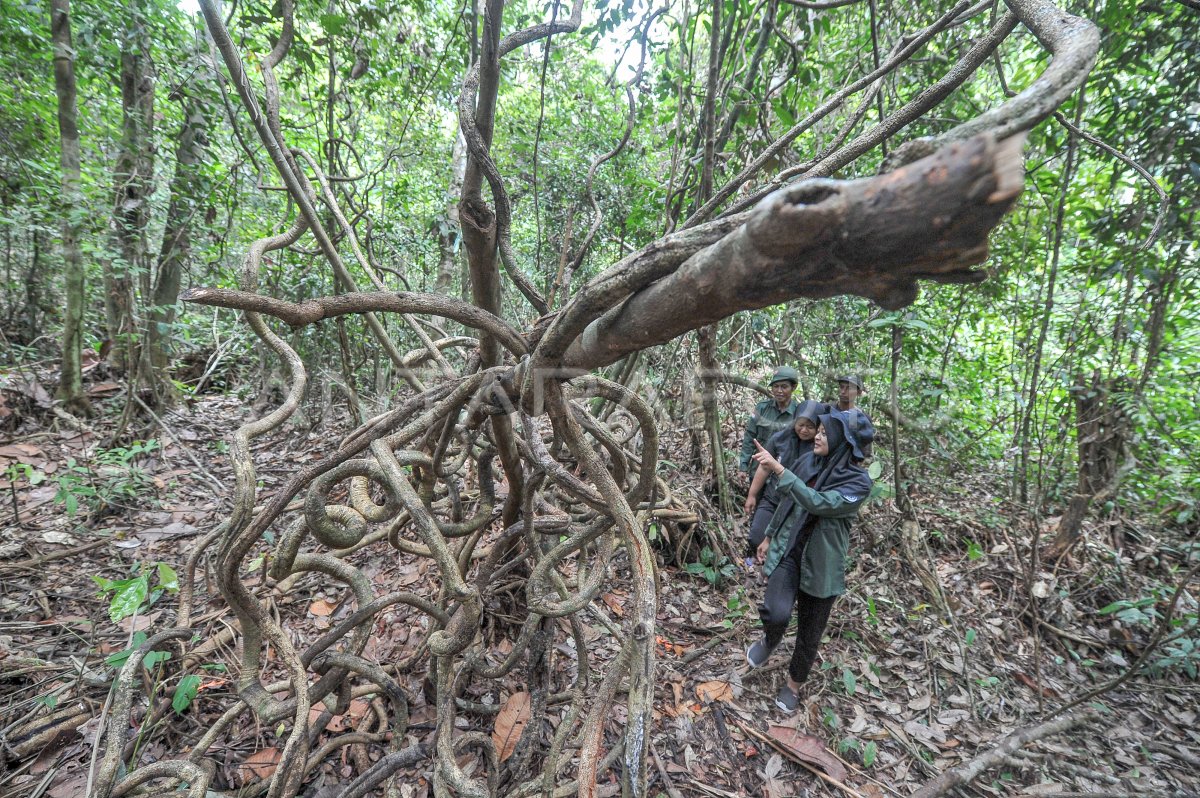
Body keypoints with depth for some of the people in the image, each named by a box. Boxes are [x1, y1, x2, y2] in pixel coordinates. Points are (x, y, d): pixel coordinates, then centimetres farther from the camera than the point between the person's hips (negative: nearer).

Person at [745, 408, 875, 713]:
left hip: (821, 563, -2)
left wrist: (779, 470, -36)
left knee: (809, 633, 13)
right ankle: (769, 639, 16)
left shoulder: (859, 482, -15)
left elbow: (817, 502, -31)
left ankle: (794, 683, 40)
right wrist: (769, 536, 15)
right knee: (777, 613, -20)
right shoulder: (809, 462, -3)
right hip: (787, 550, 2)